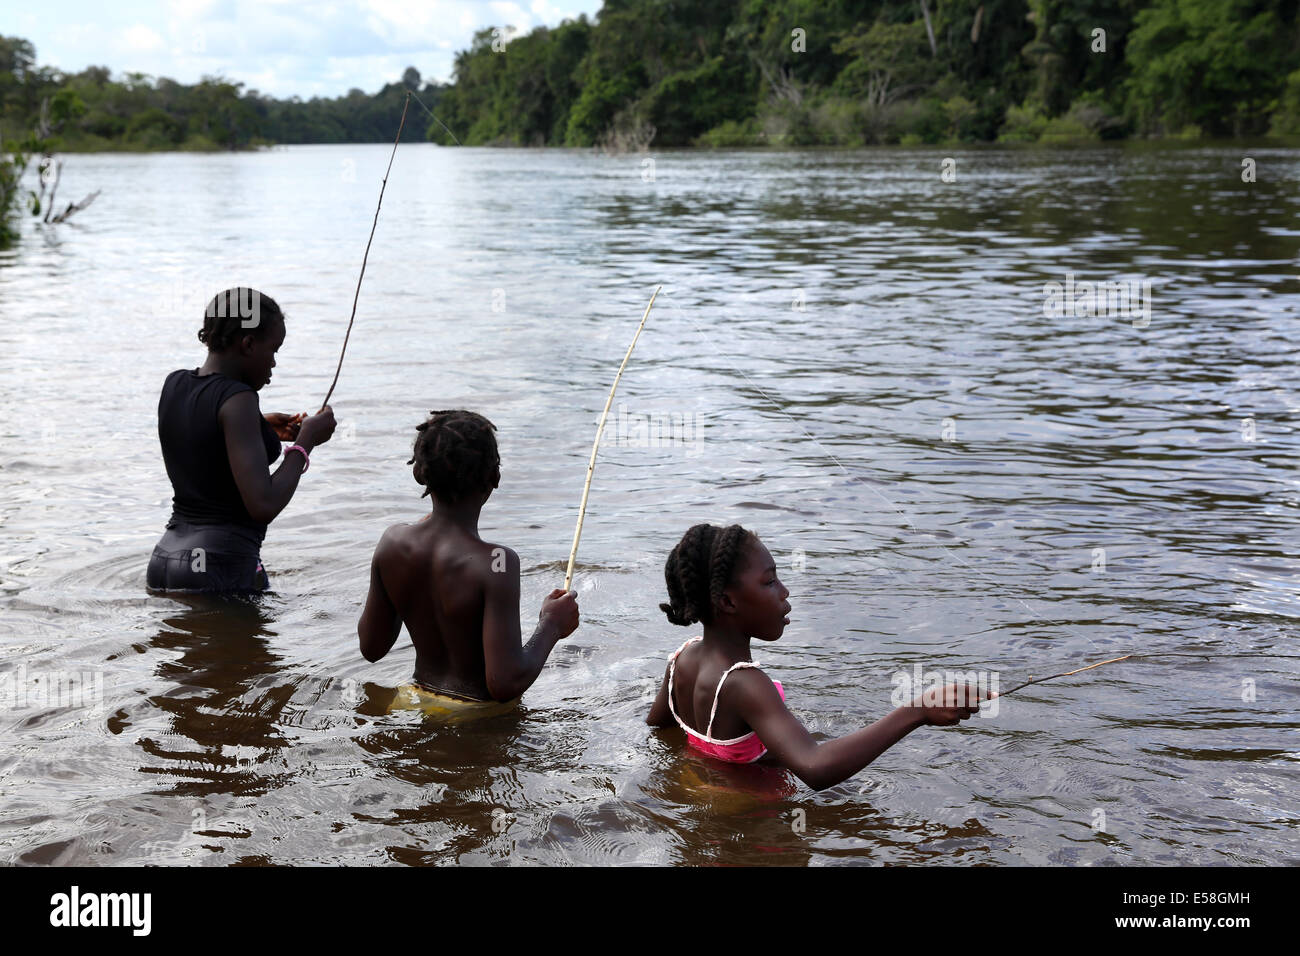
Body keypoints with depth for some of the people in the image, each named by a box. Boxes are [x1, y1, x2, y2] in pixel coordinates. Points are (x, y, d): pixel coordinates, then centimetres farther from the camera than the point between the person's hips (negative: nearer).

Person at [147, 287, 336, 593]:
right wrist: (305, 441, -9)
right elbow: (263, 506, -21)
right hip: (223, 567, -8)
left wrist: (260, 426, 19)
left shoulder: (174, 384, 8)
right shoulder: (237, 399, -16)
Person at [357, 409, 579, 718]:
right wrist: (551, 626, -9)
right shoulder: (495, 563, -22)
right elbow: (505, 683, -24)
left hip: (414, 704, 7)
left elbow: (371, 648, 6)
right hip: (478, 716, -7)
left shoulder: (394, 542, -5)